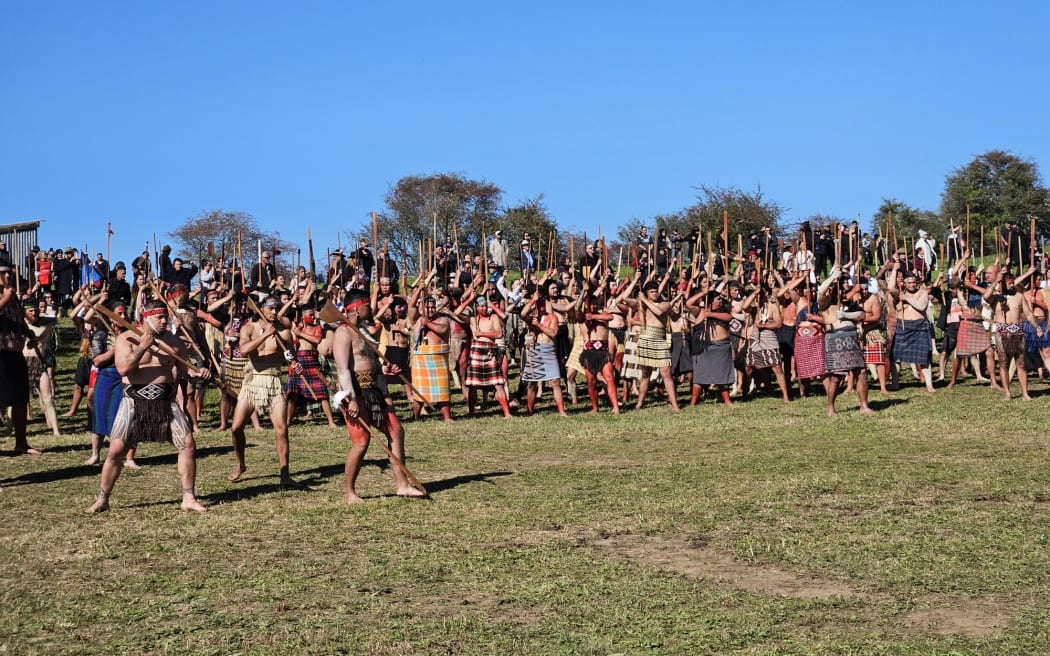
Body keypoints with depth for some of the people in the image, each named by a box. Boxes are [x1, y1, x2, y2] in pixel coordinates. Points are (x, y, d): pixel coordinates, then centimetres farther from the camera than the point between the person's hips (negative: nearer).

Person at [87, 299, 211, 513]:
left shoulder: (173, 341, 8)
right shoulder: (127, 339, -3)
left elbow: (183, 368, 14)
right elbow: (123, 368, -16)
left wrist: (197, 373, -6)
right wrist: (142, 348, -22)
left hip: (166, 401, 3)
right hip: (135, 401, -3)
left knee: (188, 444, -4)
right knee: (116, 450, -6)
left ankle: (188, 498, 7)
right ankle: (102, 499, 11)